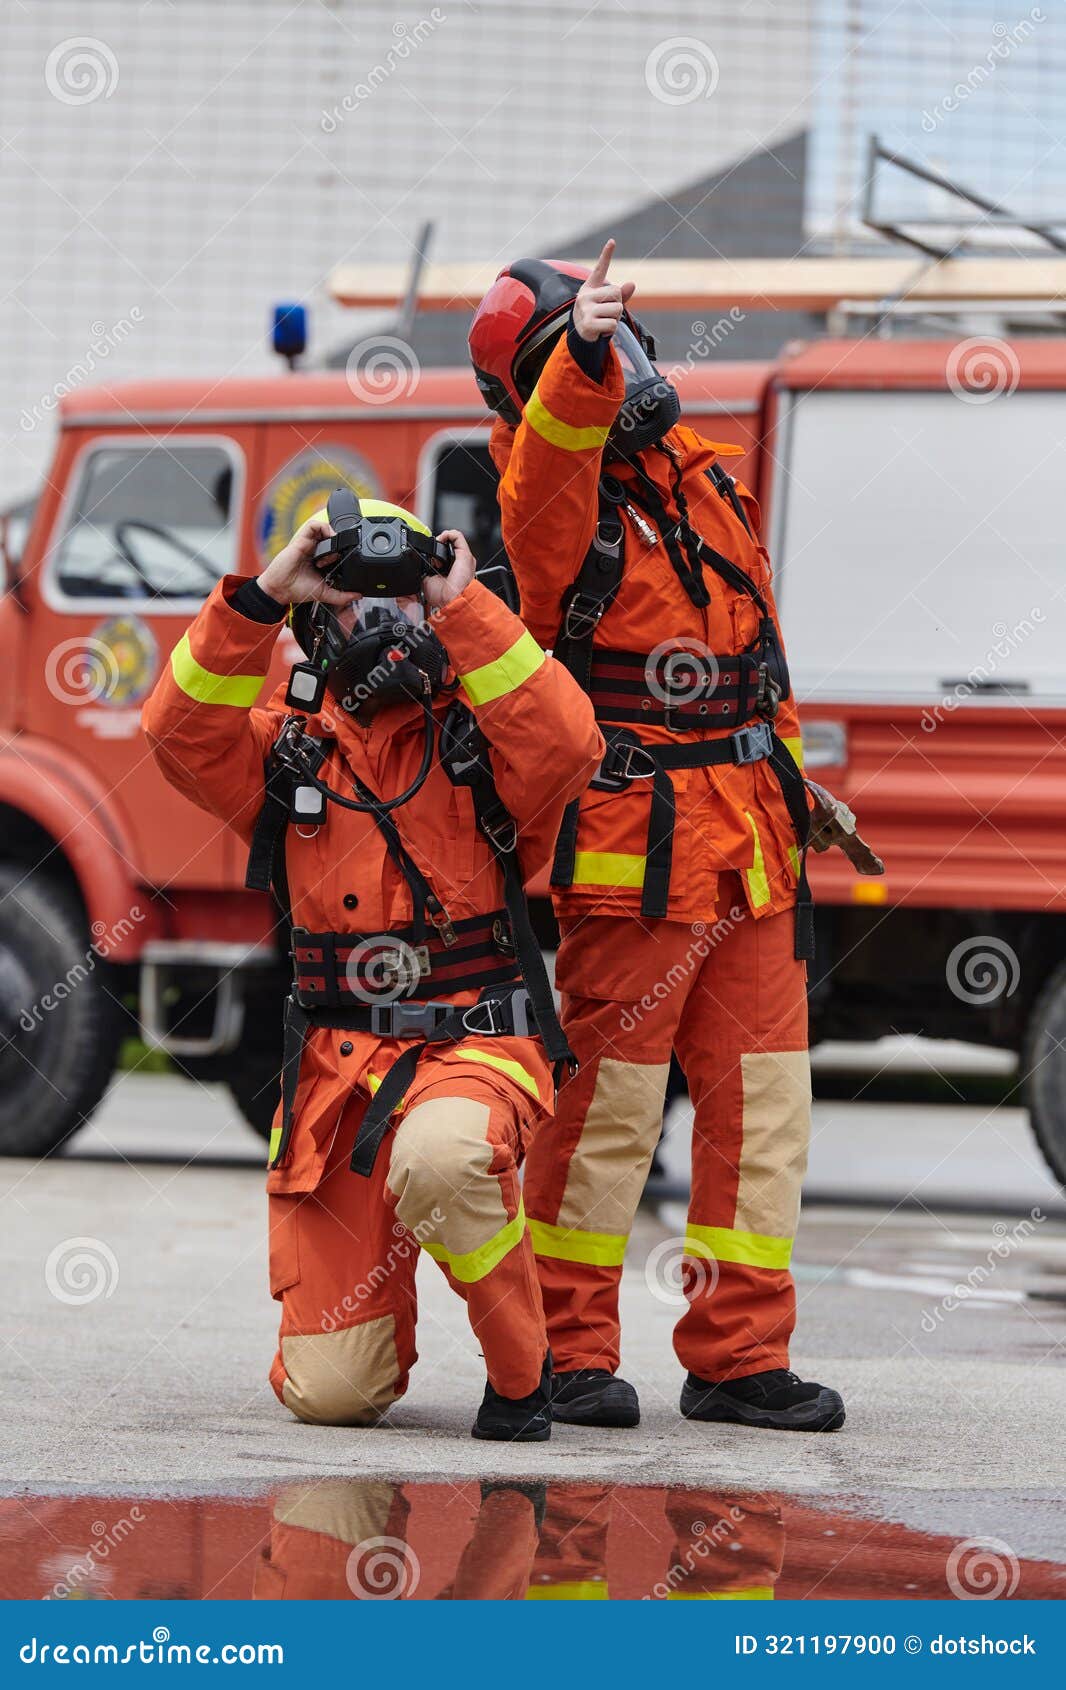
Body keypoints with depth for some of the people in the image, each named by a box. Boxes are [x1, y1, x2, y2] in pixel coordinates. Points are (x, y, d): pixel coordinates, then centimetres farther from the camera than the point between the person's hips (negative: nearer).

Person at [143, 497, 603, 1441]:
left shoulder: (479, 738, 4)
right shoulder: (285, 750, 11)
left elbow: (566, 747, -18)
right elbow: (182, 733, -7)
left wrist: (467, 609, -12)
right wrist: (261, 597, -11)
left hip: (476, 1041, -3)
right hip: (336, 1068, 3)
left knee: (440, 1158, -43)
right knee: (330, 1394, -5)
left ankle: (521, 1367, -16)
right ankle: (377, 1312, 35)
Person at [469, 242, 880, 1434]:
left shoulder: (701, 476, 14)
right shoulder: (560, 500, -7)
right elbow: (552, 456, -33)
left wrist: (791, 779, 23)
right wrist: (580, 356, -51)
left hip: (752, 854, 7)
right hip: (633, 860, -7)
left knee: (761, 1110, 7)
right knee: (607, 1111, -2)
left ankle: (738, 1357, 13)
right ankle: (568, 1352, 8)